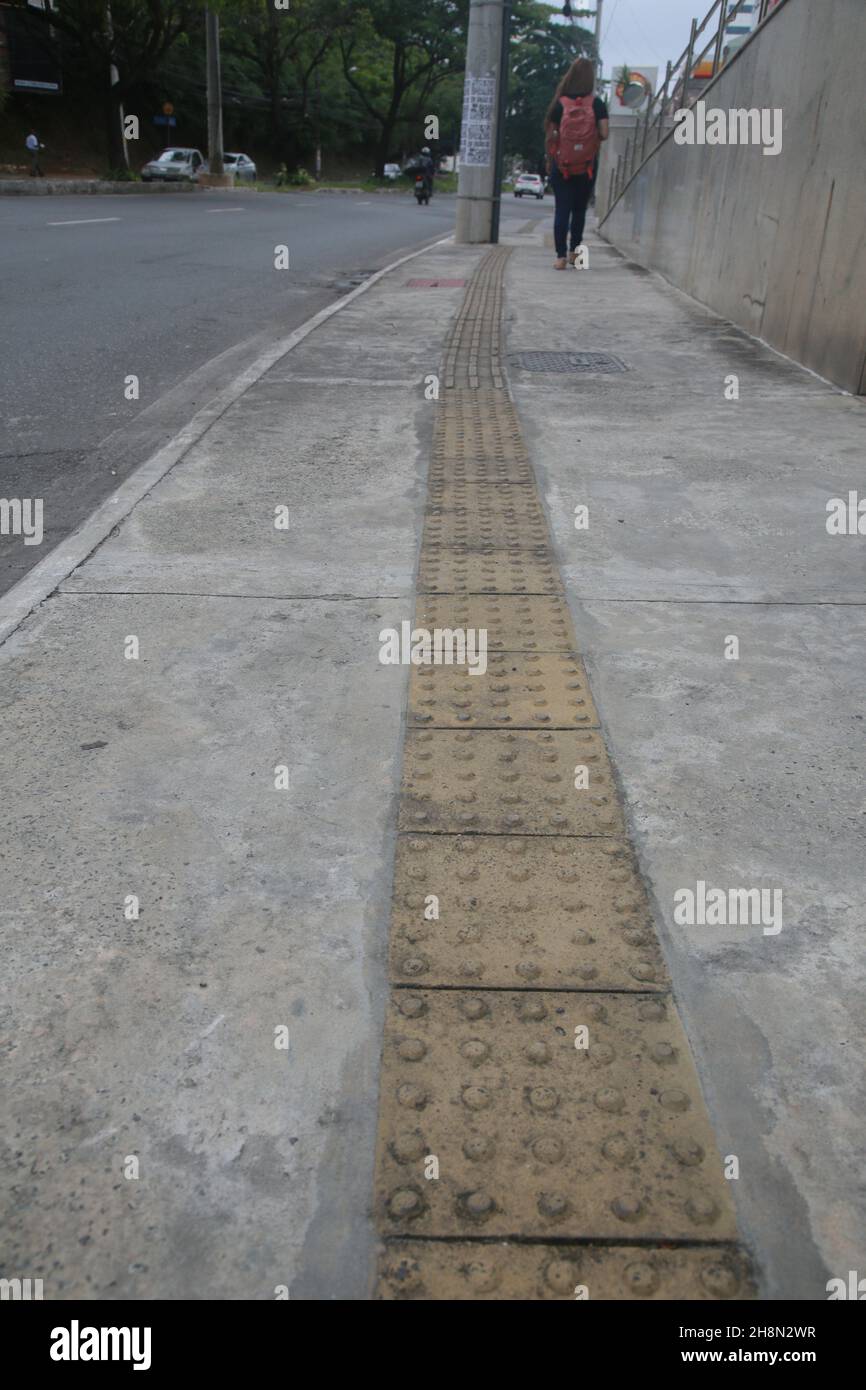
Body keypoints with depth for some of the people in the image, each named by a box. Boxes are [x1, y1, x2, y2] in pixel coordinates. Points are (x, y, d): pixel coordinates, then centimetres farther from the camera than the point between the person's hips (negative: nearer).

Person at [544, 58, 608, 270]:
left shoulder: (560, 103, -3)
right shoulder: (597, 104, -4)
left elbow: (549, 136, -3)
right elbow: (604, 134, -10)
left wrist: (549, 161, 8)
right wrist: (593, 136, 11)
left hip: (561, 166, -1)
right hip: (587, 166, 1)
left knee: (562, 210, 2)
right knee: (580, 210, 16)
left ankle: (561, 256, -6)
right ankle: (574, 251, 21)